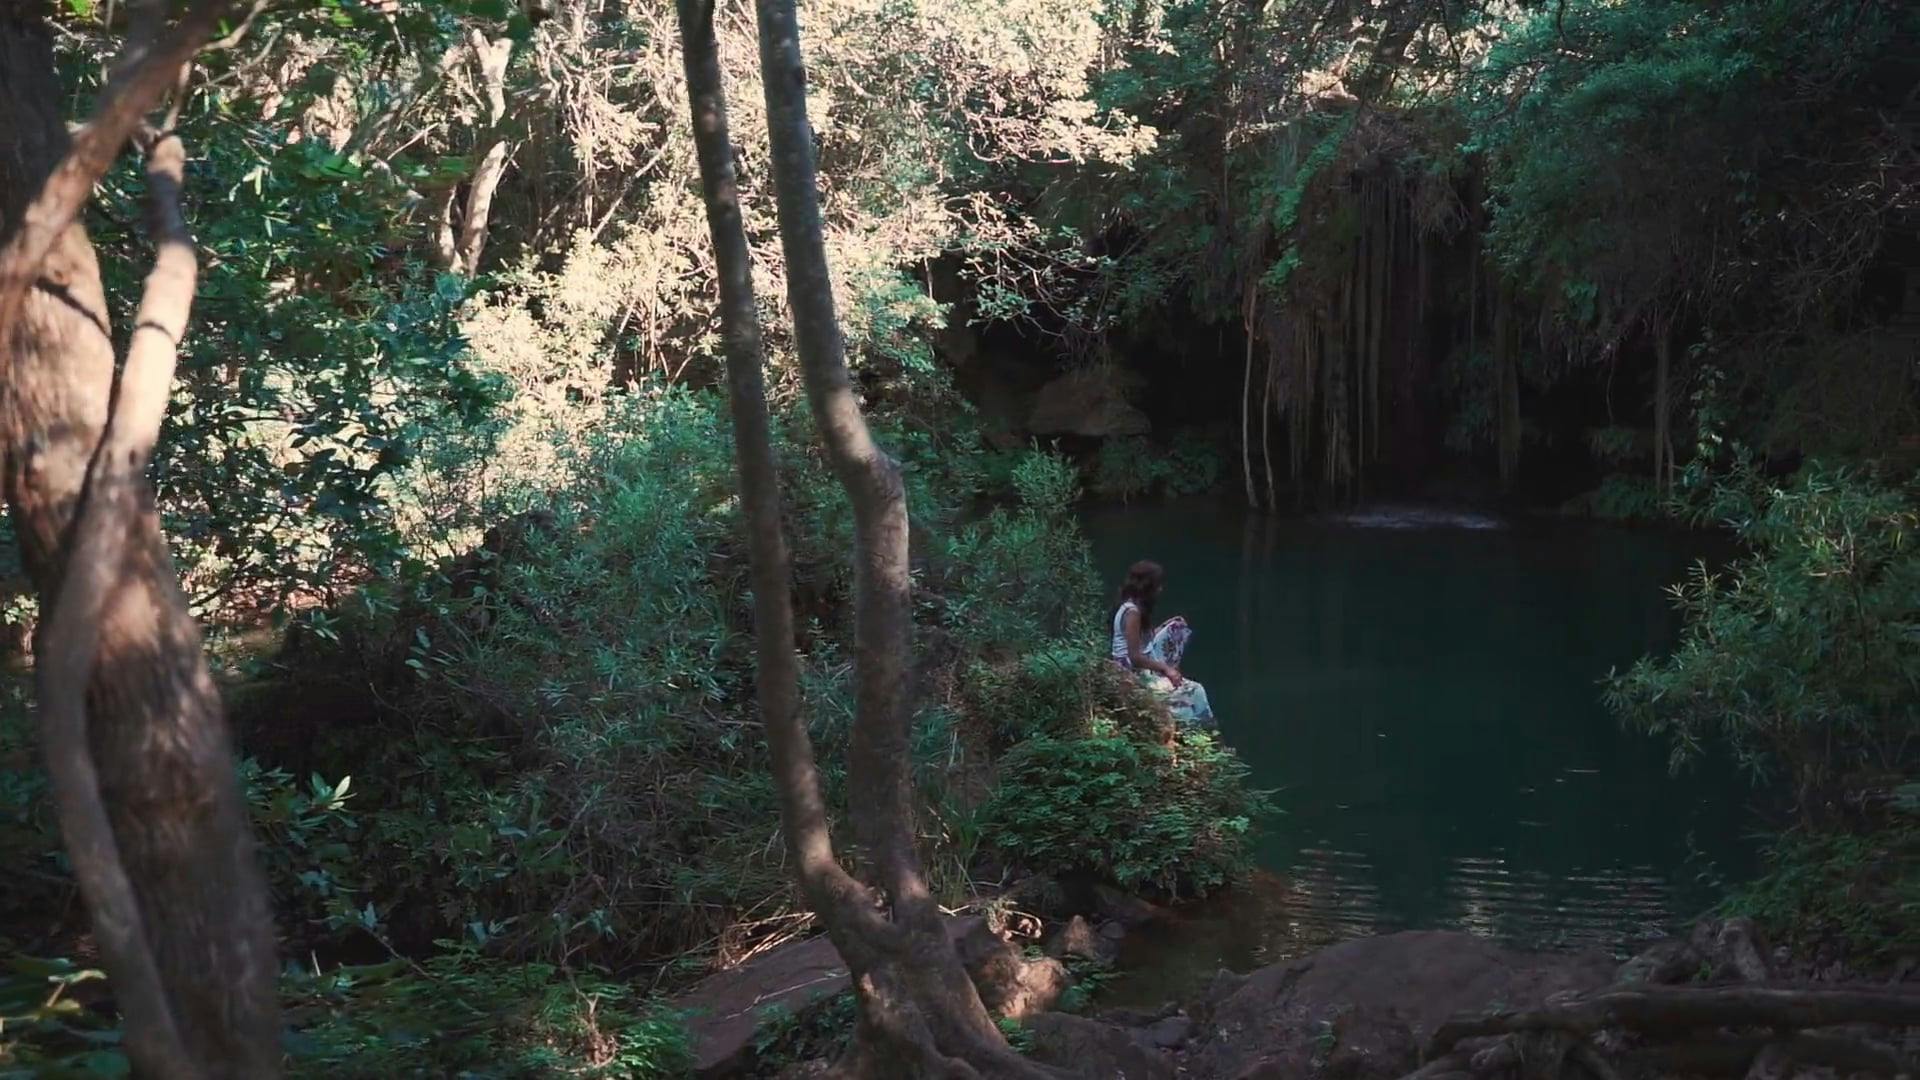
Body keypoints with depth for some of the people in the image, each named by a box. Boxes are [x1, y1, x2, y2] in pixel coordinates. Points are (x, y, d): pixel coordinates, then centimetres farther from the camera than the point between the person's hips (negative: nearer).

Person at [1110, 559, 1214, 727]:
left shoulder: (1134, 607, 10)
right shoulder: (1132, 612, -20)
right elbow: (1134, 657, -24)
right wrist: (1165, 668, -21)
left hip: (1140, 668, 10)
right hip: (1132, 673, -10)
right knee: (1193, 691, -16)